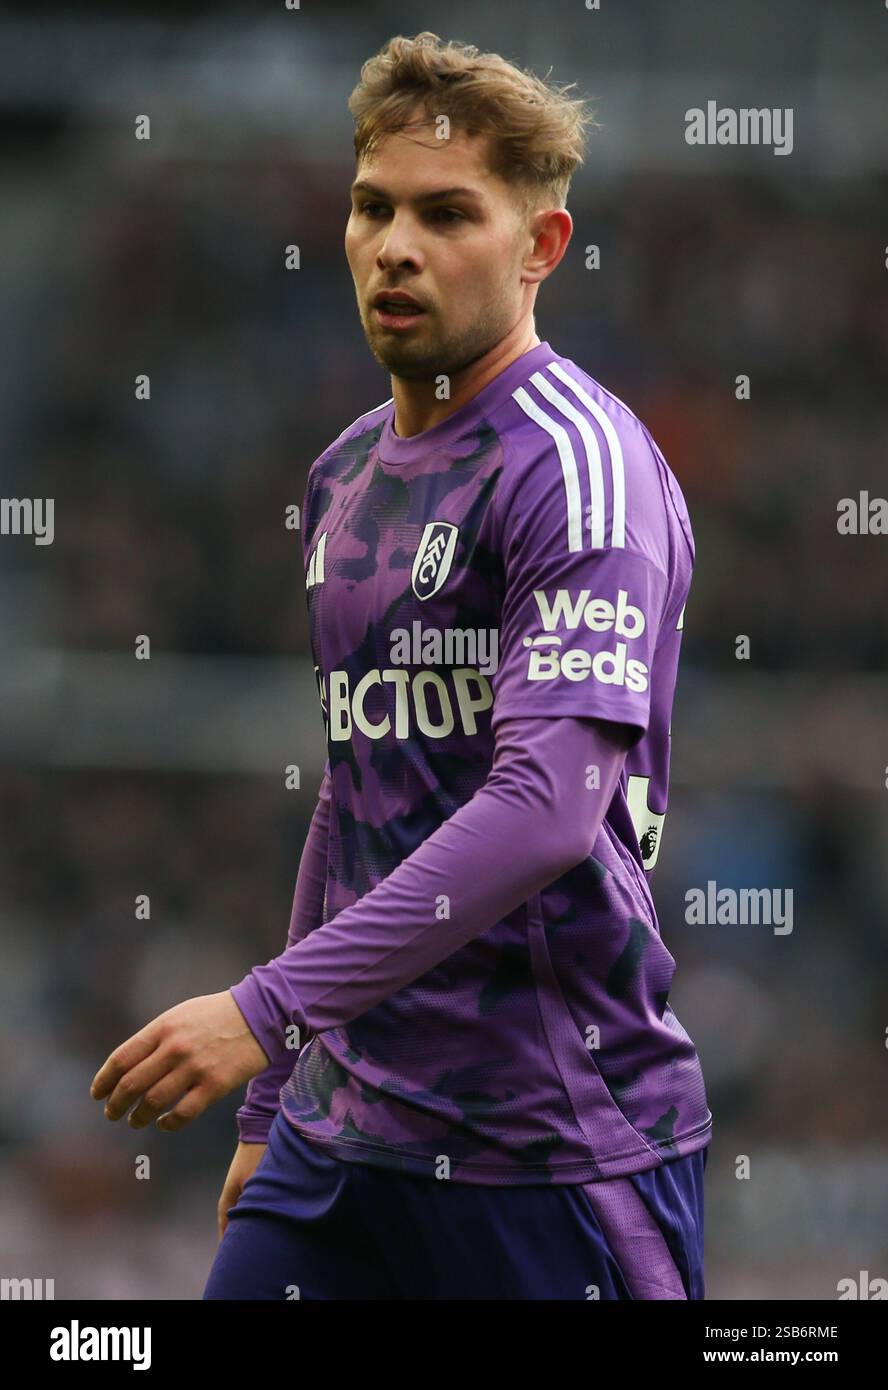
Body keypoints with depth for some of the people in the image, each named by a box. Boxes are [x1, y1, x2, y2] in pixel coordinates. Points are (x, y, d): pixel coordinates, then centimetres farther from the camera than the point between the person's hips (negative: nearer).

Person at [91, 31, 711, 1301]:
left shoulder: (576, 458, -12)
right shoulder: (346, 477, 14)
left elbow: (548, 804, -24)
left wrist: (268, 1007, -27)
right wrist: (272, 1107, 22)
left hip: (553, 1148, -7)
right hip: (343, 1133, 7)